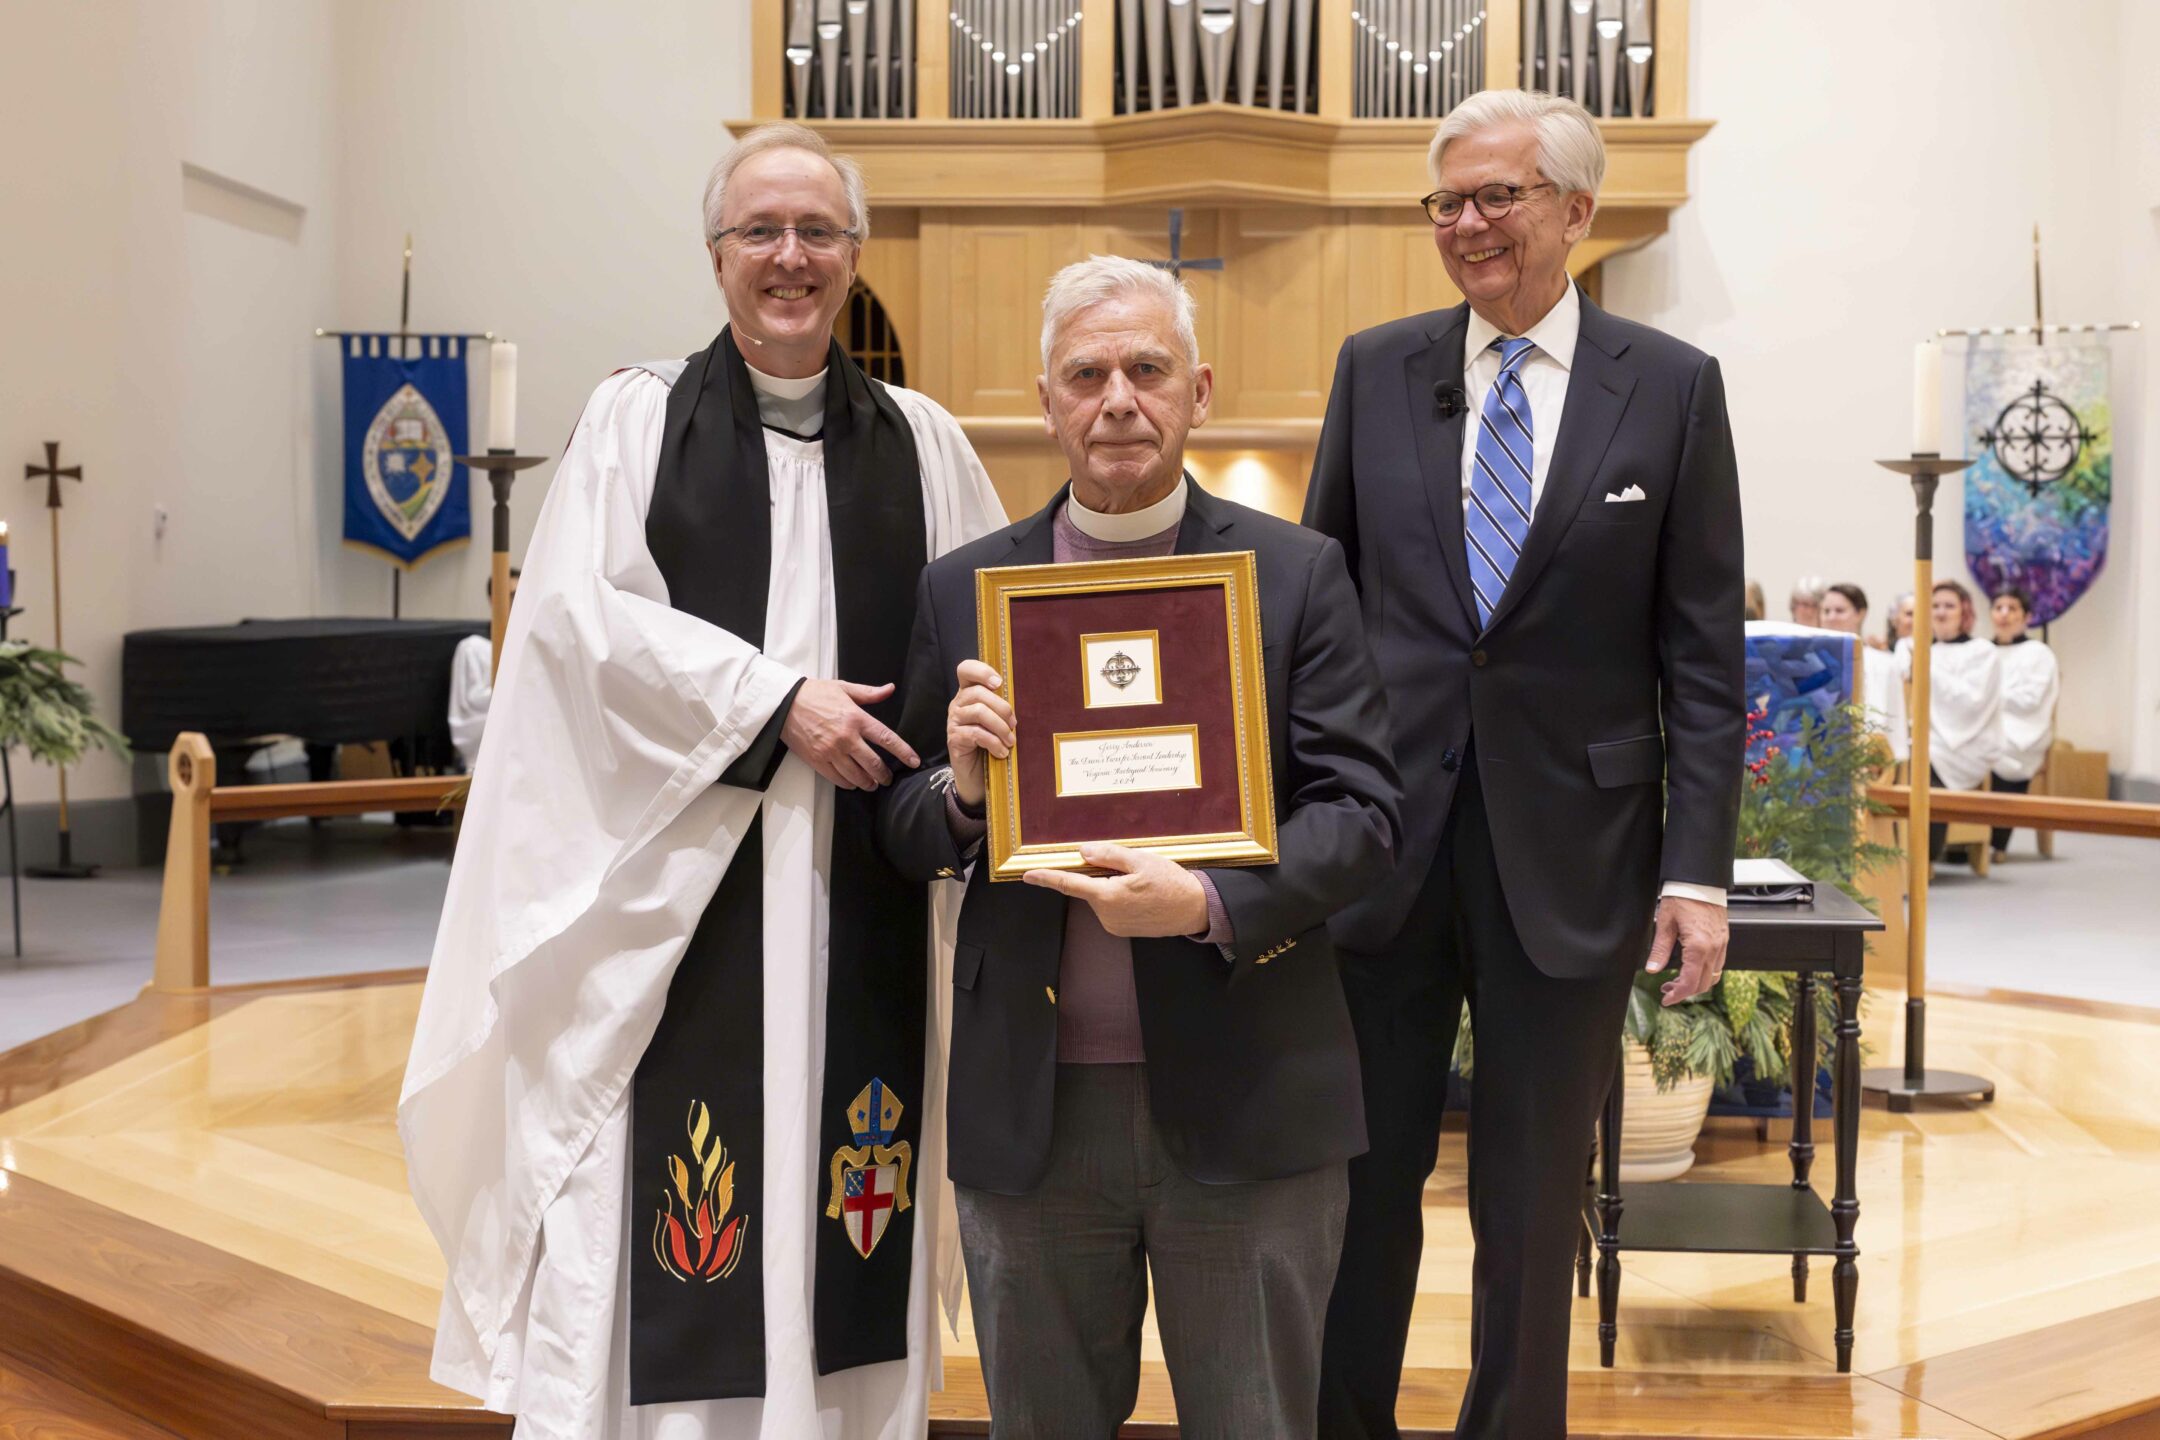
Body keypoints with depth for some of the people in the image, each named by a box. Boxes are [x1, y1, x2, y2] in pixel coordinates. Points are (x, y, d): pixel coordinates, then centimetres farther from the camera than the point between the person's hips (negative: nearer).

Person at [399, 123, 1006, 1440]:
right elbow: (585, 611, -6)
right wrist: (772, 698, -13)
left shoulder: (920, 441, 12)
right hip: (679, 874, -2)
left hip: (862, 885, 2)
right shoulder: (636, 417, 5)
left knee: (842, 1210, 5)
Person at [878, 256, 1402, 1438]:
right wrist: (960, 789, -13)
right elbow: (901, 842, 9)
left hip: (1243, 1105, -1)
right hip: (1030, 1106, 2)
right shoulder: (962, 590, 5)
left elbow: (1361, 814, -4)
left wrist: (1210, 905, -20)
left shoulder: (1298, 574, 0)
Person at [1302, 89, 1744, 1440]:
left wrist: (1698, 869, -7)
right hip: (1382, 836, 2)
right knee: (1360, 1186, 11)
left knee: (1535, 1205, 12)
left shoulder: (1673, 390, -1)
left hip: (1570, 855, -1)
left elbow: (1704, 656, -1)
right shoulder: (1377, 368, 5)